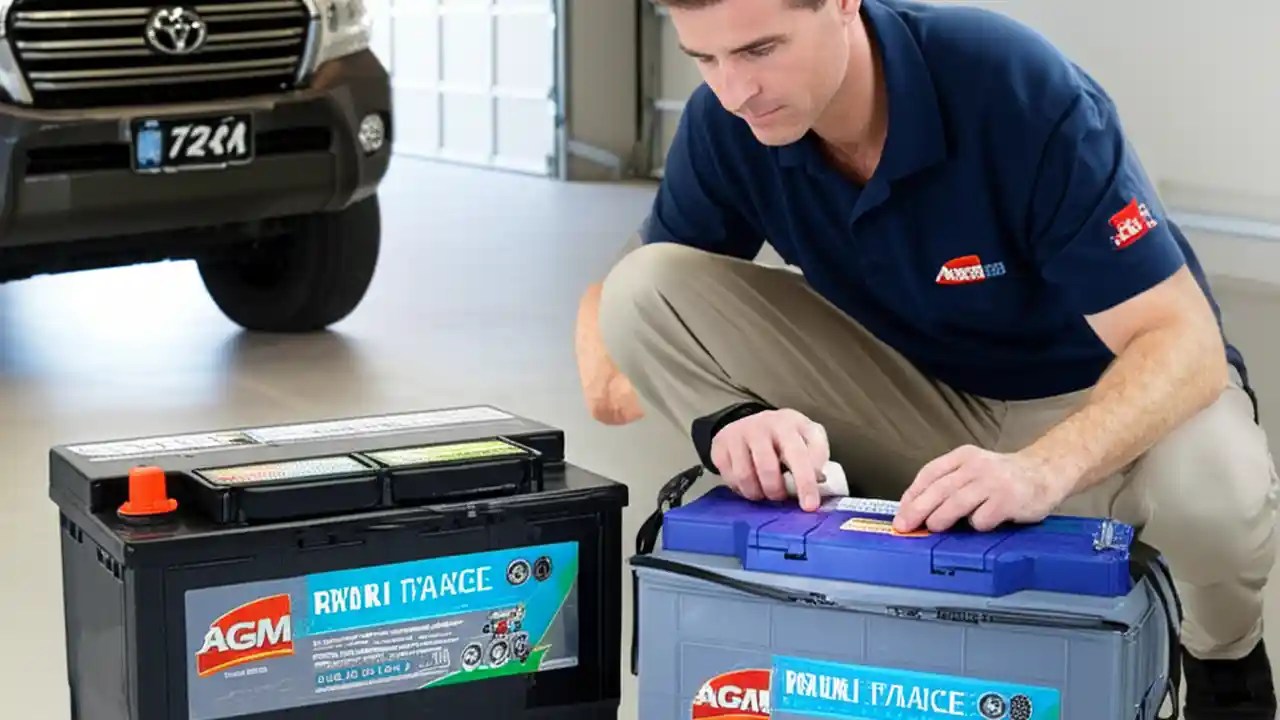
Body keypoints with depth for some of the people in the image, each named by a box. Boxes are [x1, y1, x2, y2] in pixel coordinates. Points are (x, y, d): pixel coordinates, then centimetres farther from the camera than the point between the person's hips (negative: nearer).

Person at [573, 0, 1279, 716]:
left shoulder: (1021, 90, -28)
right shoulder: (726, 121, -15)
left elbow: (1182, 337, -30)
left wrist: (1039, 468, -48)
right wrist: (721, 413, -32)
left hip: (1094, 396, -3)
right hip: (916, 398, 4)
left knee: (1212, 494, -39)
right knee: (646, 288, -17)